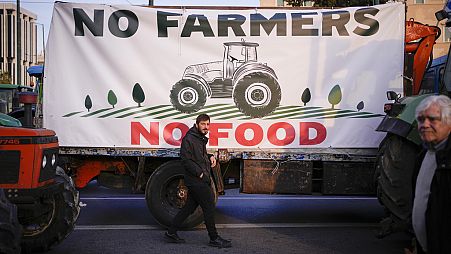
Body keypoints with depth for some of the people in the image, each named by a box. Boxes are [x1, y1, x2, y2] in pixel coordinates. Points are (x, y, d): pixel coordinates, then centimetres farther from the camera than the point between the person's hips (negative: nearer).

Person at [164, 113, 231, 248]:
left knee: (190, 207, 12)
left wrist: (210, 157, 11)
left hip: (202, 180, 10)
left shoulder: (201, 139, 16)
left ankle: (171, 233, 19)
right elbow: (186, 160, -18)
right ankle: (214, 238, 6)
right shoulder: (189, 139, -14)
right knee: (209, 207, -4)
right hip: (196, 181, -10)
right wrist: (200, 173, -18)